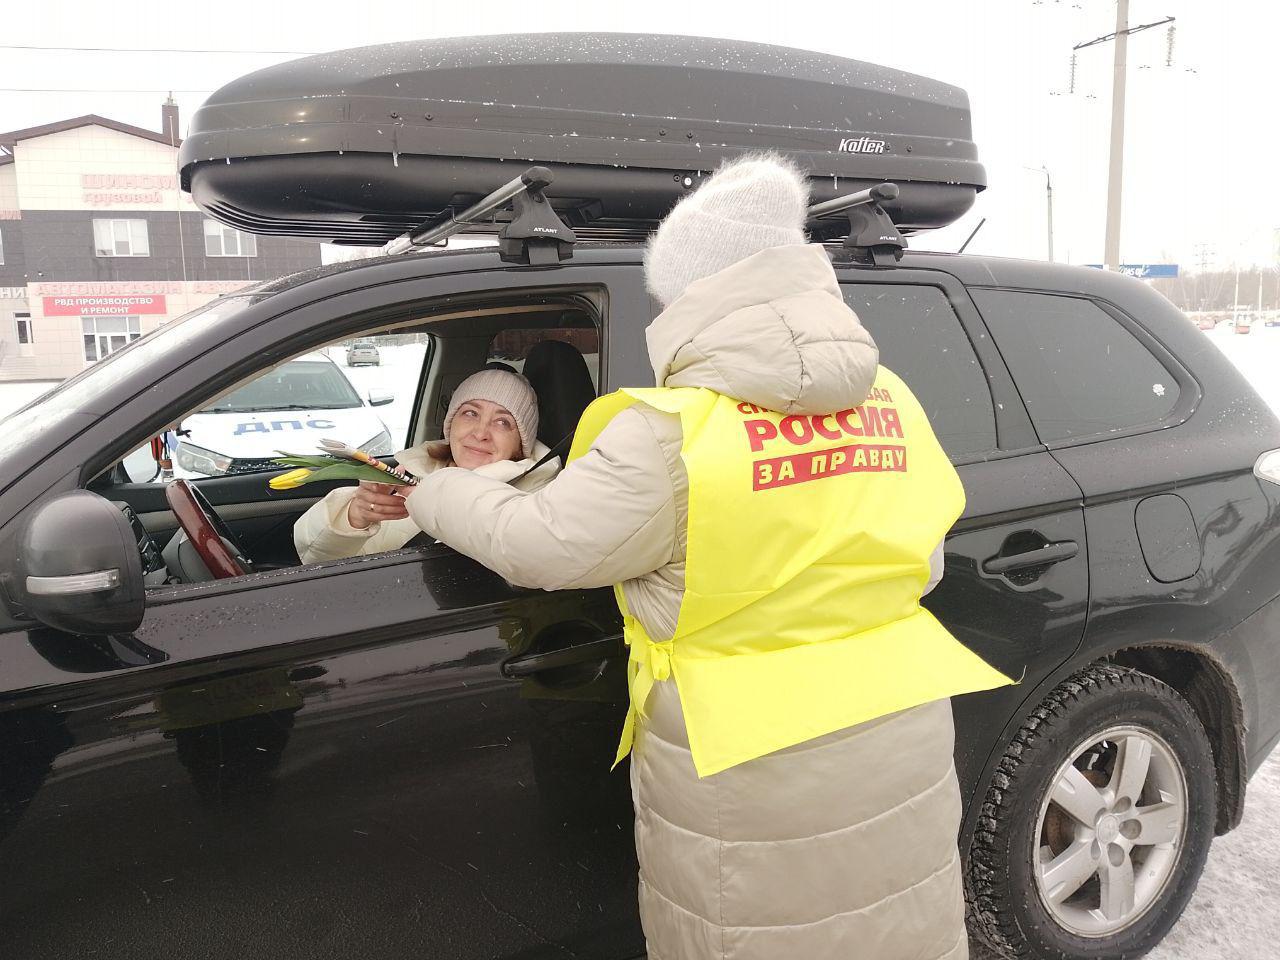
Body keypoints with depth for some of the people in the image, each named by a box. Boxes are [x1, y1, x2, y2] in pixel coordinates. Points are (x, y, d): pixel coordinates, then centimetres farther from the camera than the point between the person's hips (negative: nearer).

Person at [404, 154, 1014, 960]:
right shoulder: (890, 403, -1)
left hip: (750, 778, -5)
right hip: (901, 752, 6)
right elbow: (922, 567, 8)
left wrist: (432, 493, 6)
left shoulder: (674, 432, -21)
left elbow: (534, 545, -11)